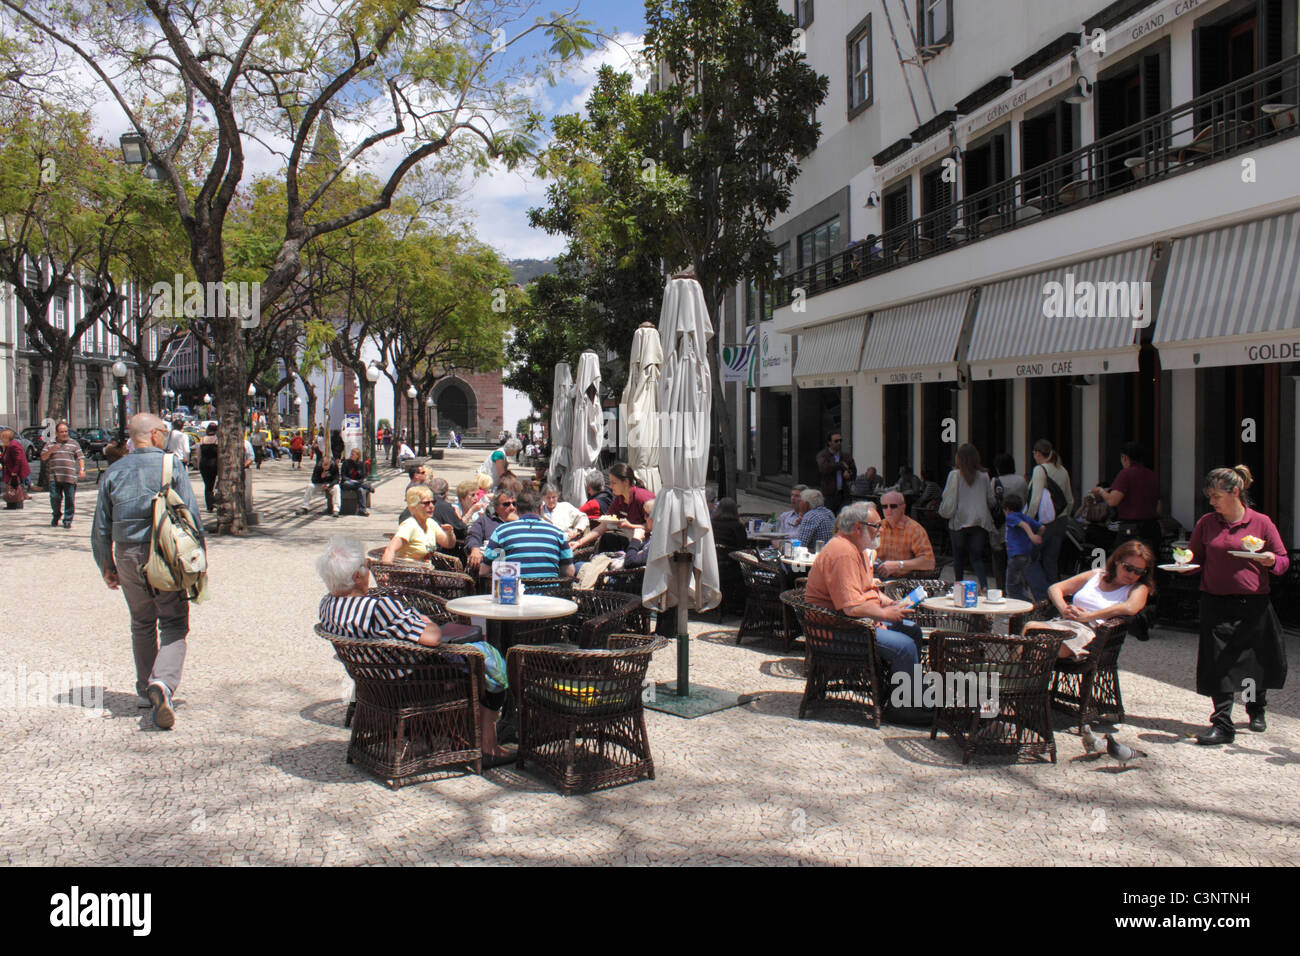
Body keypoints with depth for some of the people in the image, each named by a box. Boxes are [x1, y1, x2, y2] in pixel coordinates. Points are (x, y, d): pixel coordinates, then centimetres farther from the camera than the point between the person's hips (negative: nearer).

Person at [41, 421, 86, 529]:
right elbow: (43, 457, 12)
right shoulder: (50, 444, 16)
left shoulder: (73, 444, 12)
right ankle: (56, 516, 24)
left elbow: (80, 457, 7)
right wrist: (50, 451, -7)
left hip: (70, 478, -1)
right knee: (55, 498, -1)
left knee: (70, 499, -3)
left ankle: (68, 520, 7)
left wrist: (82, 469, -7)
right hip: (54, 477, 1)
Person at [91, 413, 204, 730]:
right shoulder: (172, 467, -4)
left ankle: (145, 690, 26)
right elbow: (191, 516, -8)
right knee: (174, 624, 1)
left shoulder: (113, 472, 7)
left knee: (142, 624, 19)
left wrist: (106, 567, 18)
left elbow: (100, 528, 9)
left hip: (128, 556, 4)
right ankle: (162, 683, -21)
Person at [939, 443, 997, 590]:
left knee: (959, 556, 11)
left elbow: (949, 500, -7)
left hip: (959, 521, -2)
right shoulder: (984, 476, 5)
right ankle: (984, 584, -16)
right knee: (977, 556, 5)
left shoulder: (955, 475, -5)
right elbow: (991, 501, 8)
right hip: (981, 521, 2)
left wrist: (944, 512, 11)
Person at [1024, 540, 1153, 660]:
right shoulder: (1095, 576, 27)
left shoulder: (1138, 589, 15)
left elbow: (1130, 608, -11)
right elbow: (1054, 588, 22)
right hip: (1062, 622, 4)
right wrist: (1065, 610, 0)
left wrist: (1088, 616, -14)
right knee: (1030, 627, -32)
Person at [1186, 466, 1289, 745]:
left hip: (1253, 604, -1)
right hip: (1216, 604, 1)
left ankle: (1256, 709, 40)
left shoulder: (1261, 523, -2)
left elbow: (1284, 561, 2)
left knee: (1258, 662, 13)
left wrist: (1270, 560, -20)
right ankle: (1222, 724, 0)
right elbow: (1196, 558, 12)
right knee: (1217, 665, -5)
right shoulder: (1206, 523, 4)